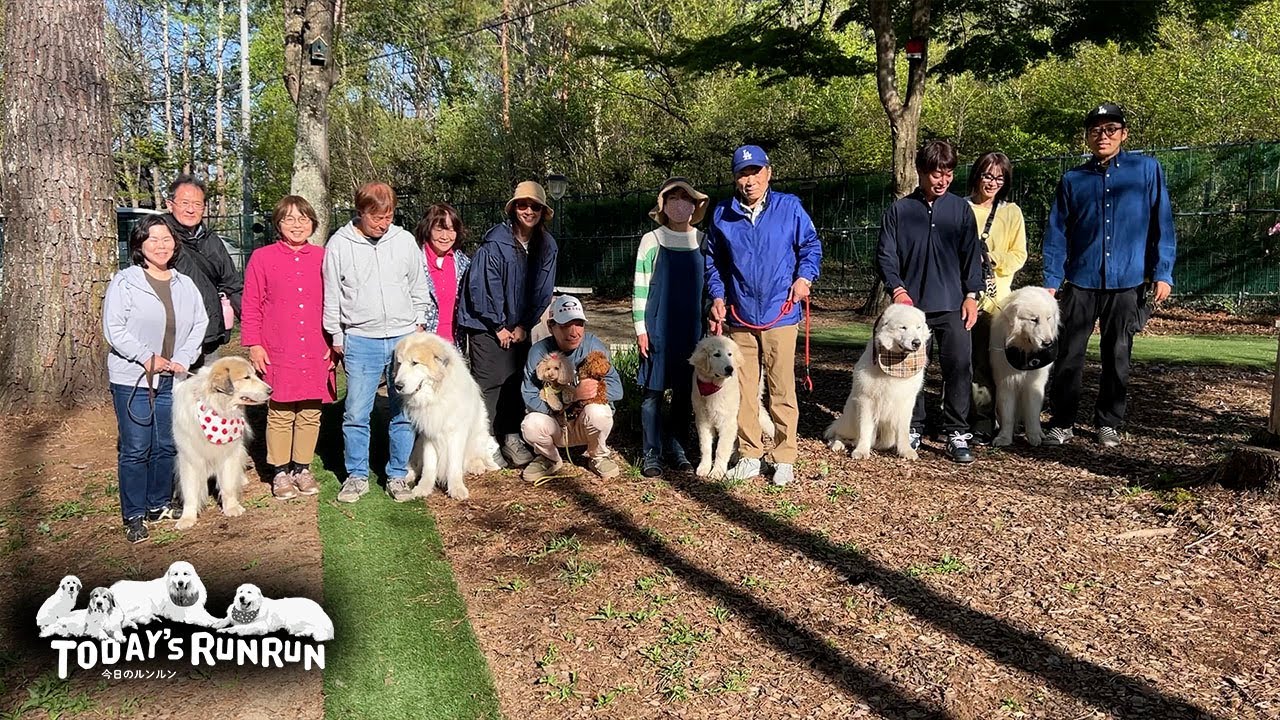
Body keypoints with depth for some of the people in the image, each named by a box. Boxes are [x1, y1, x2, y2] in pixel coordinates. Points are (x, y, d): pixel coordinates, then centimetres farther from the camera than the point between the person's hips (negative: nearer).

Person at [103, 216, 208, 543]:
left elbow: (200, 323, 7)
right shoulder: (124, 282, -4)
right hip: (132, 379, -4)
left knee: (167, 446, 10)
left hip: (173, 379, 4)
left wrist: (183, 359, -6)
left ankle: (158, 505, 26)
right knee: (135, 449, -1)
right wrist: (146, 357, -15)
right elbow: (114, 328, -9)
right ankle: (134, 516, 9)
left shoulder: (185, 284, 10)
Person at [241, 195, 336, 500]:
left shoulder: (323, 258, 6)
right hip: (278, 353, -2)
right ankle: (280, 472, 17)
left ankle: (302, 468, 22)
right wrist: (254, 345, -3)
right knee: (280, 415, 4)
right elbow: (250, 306, 2)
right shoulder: (262, 258, 1)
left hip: (316, 353, 2)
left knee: (311, 414, 8)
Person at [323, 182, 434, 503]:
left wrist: (419, 324, 11)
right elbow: (331, 296, 5)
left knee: (404, 413, 4)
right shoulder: (339, 244, -1)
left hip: (404, 338, 1)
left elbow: (419, 288, 13)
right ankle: (357, 475, 16)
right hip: (360, 341, -1)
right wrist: (336, 337, 5)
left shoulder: (405, 240, 3)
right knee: (356, 413, 1)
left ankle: (397, 475, 17)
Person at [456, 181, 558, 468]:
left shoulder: (547, 245, 0)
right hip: (487, 325, -5)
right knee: (489, 381, -3)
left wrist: (524, 326, -2)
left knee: (516, 379, 9)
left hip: (519, 327, 5)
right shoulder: (496, 242, -16)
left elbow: (543, 291, 3)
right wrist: (499, 327, -11)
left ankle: (511, 437, 20)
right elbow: (484, 287, -16)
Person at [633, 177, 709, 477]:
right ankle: (651, 452, 8)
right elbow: (640, 287, 0)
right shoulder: (651, 241, 1)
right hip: (658, 327, -3)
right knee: (653, 390, 0)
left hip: (692, 328, 3)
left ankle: (675, 446, 21)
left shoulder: (703, 242, 8)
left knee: (686, 390, 7)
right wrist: (640, 328, -5)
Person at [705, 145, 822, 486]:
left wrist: (805, 276, -9)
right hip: (739, 317, 2)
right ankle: (749, 455, 19)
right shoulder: (722, 214, 6)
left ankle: (784, 459, 13)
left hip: (780, 315, -2)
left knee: (782, 389, 2)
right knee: (743, 390, 7)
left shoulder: (789, 207, 0)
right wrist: (717, 297, 4)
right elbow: (713, 262, 15)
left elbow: (811, 246, 7)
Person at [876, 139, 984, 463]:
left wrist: (971, 295, 1)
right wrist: (897, 289, -9)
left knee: (959, 366, -4)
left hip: (952, 306, 1)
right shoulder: (899, 210, 3)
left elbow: (972, 255, 8)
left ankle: (957, 433, 7)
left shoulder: (960, 209, 7)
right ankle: (913, 430, 18)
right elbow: (885, 255, 3)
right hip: (912, 305, 0)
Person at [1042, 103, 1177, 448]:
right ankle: (1062, 423, 12)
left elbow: (1161, 224, 1)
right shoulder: (1072, 180, 5)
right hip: (1081, 282, 1)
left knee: (1117, 357, 10)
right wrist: (1052, 281, -1)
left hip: (1128, 282, 0)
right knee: (1069, 355, 0)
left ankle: (1109, 423, 23)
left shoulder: (1147, 169, 2)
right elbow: (1057, 233, 5)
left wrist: (1163, 273, -5)